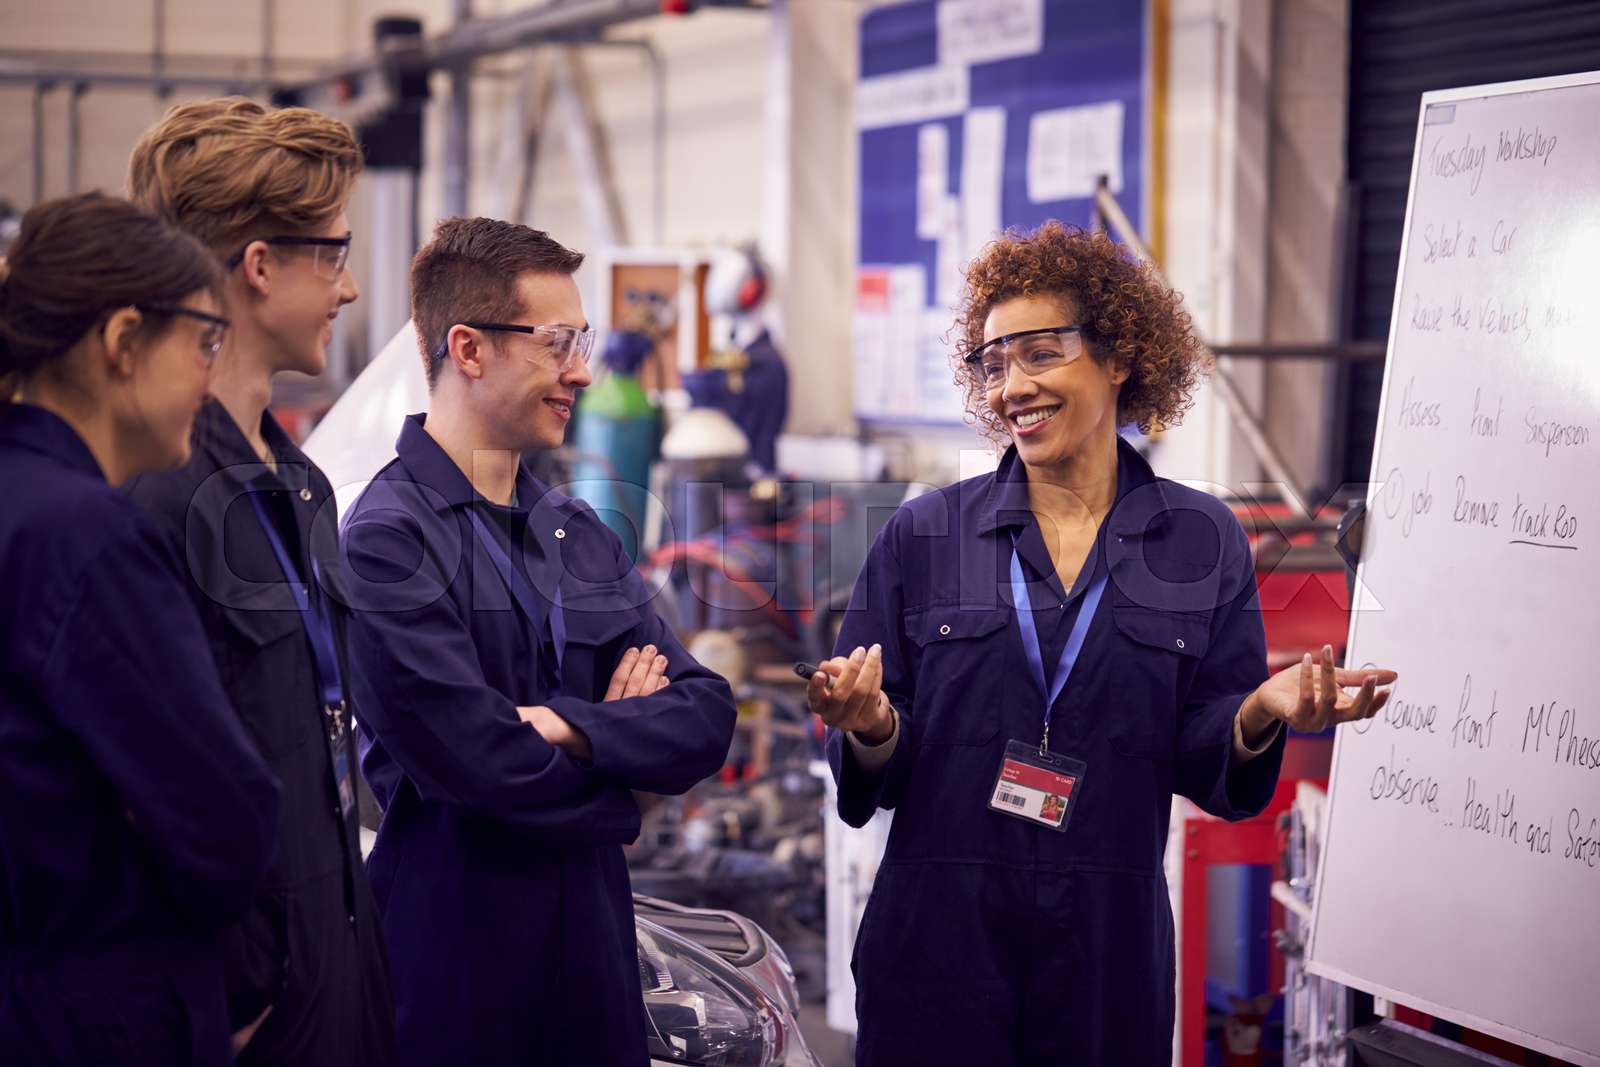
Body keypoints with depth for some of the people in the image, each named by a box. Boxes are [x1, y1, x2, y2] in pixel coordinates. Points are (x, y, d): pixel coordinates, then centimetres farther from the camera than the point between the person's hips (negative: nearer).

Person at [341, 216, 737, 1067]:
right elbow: (473, 761, -20)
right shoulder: (388, 538, -12)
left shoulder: (582, 536, 12)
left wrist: (574, 731, -15)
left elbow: (706, 718, 4)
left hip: (593, 939, 7)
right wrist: (623, 732, -2)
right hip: (456, 952, -6)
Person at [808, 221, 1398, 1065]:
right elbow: (871, 775, 1)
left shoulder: (1203, 542, 2)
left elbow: (1201, 768, 2)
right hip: (939, 940, 0)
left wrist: (1259, 714, -18)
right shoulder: (923, 535, 1)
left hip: (1109, 946, 1)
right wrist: (873, 728, -21)